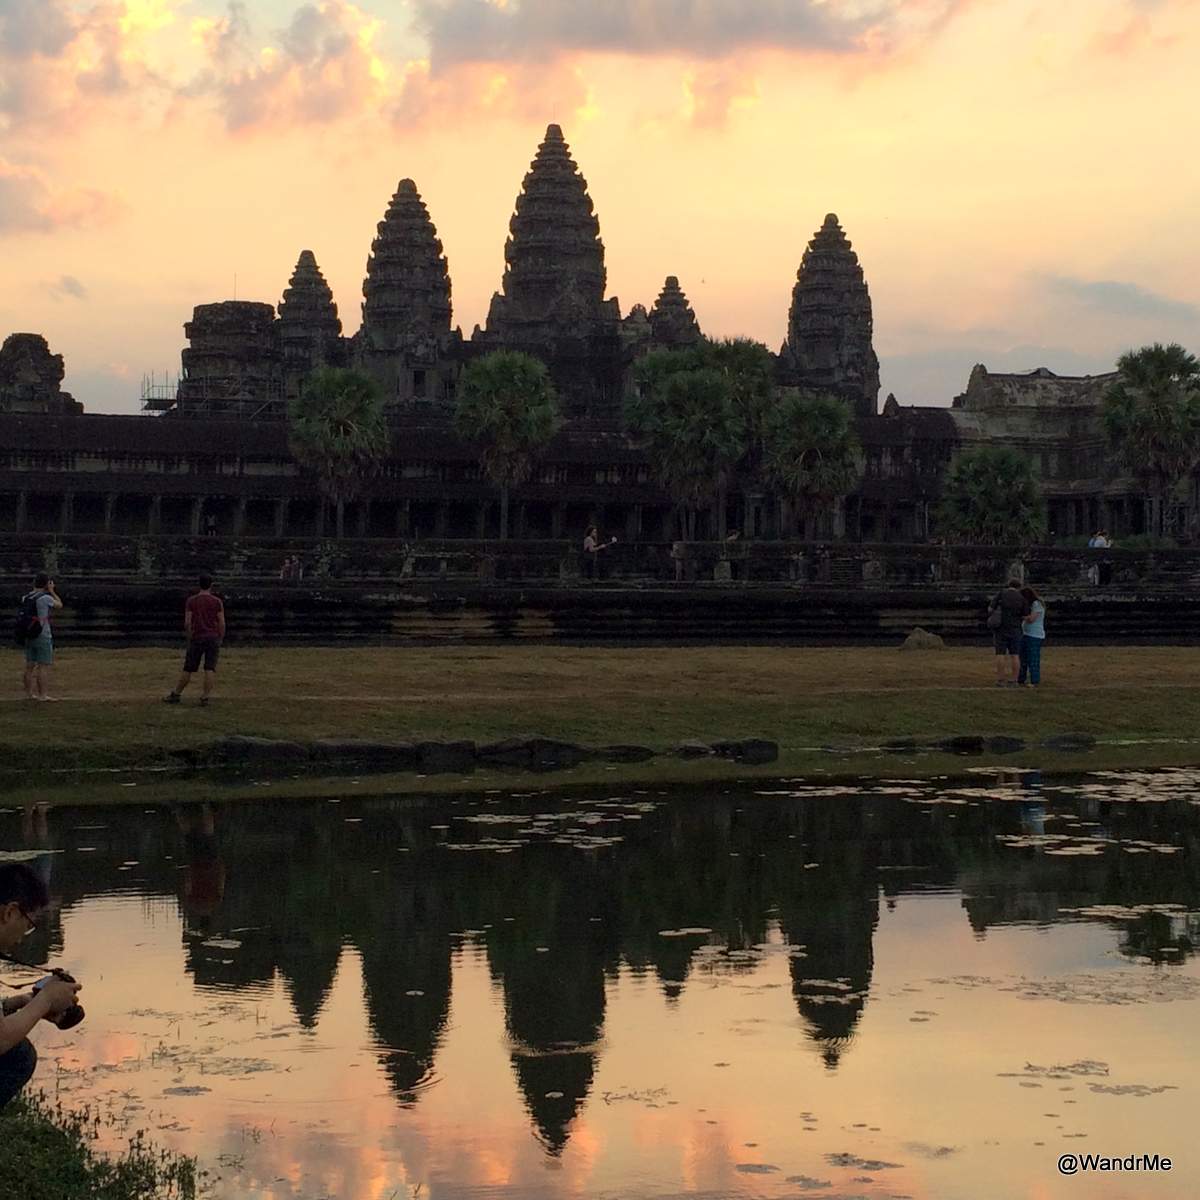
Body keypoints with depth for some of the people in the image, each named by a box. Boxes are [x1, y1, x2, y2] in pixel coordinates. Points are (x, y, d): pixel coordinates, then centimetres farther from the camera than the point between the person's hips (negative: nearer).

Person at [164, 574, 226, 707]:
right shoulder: (217, 601, 0)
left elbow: (187, 622, -4)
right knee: (210, 669, -3)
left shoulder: (191, 601, 1)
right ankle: (206, 697, -10)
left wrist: (189, 638, 7)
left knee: (188, 669, 8)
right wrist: (220, 640, 8)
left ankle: (176, 695, 14)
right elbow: (222, 623, -3)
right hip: (213, 637, 0)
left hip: (197, 638, 0)